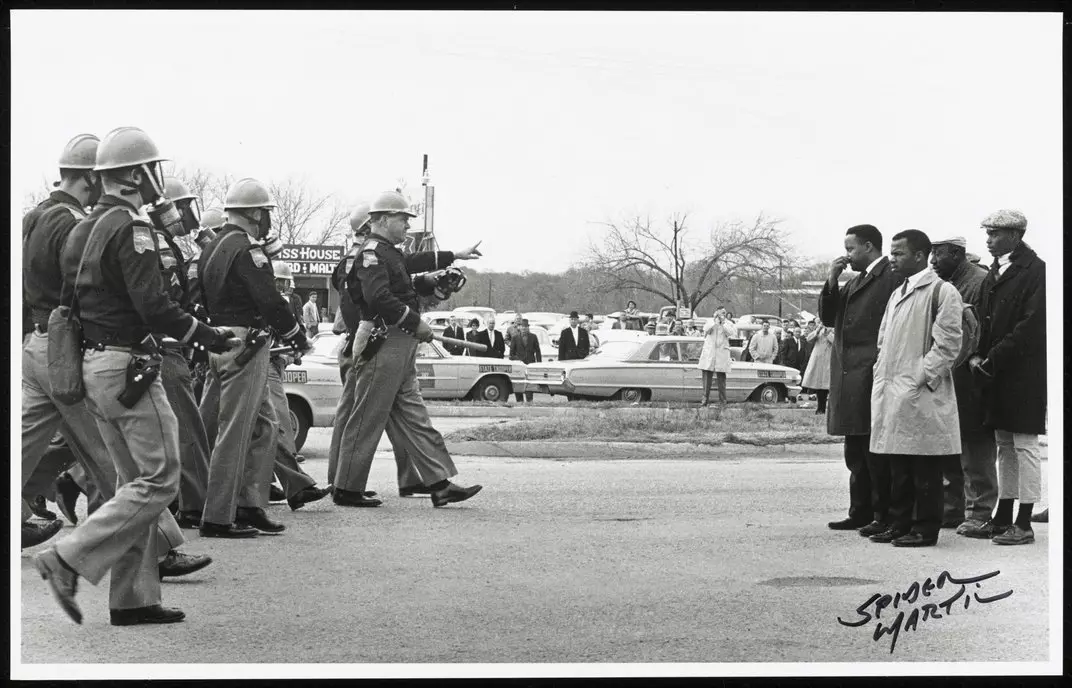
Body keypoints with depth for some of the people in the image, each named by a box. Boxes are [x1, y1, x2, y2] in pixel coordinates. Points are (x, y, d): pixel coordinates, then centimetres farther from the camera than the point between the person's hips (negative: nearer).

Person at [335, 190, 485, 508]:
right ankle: (347, 490, 2)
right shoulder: (372, 253, -13)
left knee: (414, 417, 8)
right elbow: (378, 298, -26)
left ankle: (440, 484, 9)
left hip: (401, 349, 11)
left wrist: (454, 256, 45)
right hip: (384, 346, -11)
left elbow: (413, 262, 40)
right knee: (368, 419, -4)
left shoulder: (389, 253, 19)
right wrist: (416, 321, -19)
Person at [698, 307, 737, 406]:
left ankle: (722, 401, 2)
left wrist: (723, 323, -9)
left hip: (722, 352, 0)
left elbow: (732, 333, -10)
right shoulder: (710, 321, 9)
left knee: (721, 378, -1)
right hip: (708, 352, 1)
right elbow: (706, 329, -11)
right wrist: (714, 320, -13)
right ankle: (705, 399, 1)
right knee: (707, 377, -2)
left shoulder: (728, 323, 8)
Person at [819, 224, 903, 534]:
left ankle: (884, 517, -3)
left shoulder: (894, 276, -9)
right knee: (856, 453, 13)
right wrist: (832, 281, 6)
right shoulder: (855, 281, 21)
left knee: (876, 451, -7)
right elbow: (827, 317, 18)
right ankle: (860, 513, 20)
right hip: (849, 376, 10)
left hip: (872, 376, -10)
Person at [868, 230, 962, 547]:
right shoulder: (898, 293, 20)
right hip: (892, 394, 8)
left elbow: (948, 343, -12)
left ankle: (925, 529, 3)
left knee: (925, 470, -2)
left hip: (920, 395, -8)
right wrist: (882, 377, 11)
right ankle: (899, 524, 18)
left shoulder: (941, 292, -7)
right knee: (898, 467, 12)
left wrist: (920, 379, -16)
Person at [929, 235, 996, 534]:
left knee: (975, 449, -4)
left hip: (969, 379, -9)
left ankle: (979, 515, 0)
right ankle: (953, 508, 22)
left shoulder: (980, 282, -10)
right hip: (944, 379, 9)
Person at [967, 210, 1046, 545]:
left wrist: (992, 361, -17)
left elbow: (1032, 326, -18)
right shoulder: (995, 272, 15)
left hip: (1024, 375, -8)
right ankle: (1003, 518, 20)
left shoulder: (1036, 271, -12)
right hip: (995, 373, 8)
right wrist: (976, 355, 1)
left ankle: (1024, 524, 0)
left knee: (1024, 446, -4)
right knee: (1005, 446, 13)